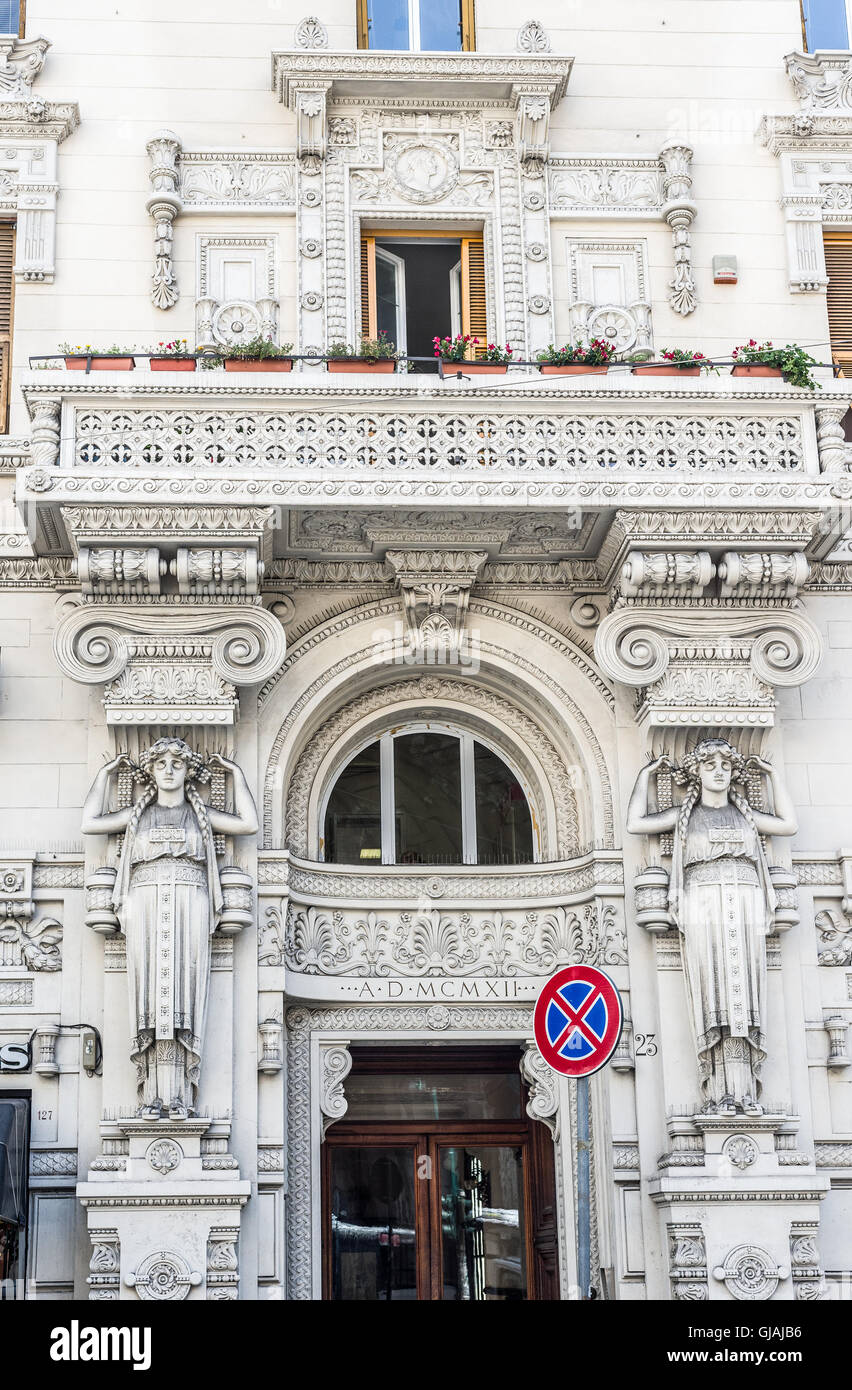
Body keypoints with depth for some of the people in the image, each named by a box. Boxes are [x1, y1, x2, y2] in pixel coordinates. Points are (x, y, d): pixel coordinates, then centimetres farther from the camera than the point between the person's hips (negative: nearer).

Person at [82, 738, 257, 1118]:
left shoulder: (202, 814, 17)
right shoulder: (137, 814, 20)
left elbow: (248, 824, 7)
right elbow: (90, 824, 14)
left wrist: (236, 773, 14)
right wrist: (105, 774, 21)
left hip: (189, 905, -1)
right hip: (145, 904, 1)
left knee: (183, 989, -10)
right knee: (149, 988, -9)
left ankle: (179, 1094, -14)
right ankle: (153, 1094, -12)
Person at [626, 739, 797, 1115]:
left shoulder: (745, 814, 21)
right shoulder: (684, 815, 14)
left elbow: (788, 824, 17)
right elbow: (636, 823, 6)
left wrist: (773, 775, 22)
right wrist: (645, 775, 14)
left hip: (745, 909, 3)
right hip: (703, 907, -3)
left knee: (744, 995, -5)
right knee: (713, 995, -11)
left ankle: (745, 1091, -8)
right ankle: (720, 1093, -14)